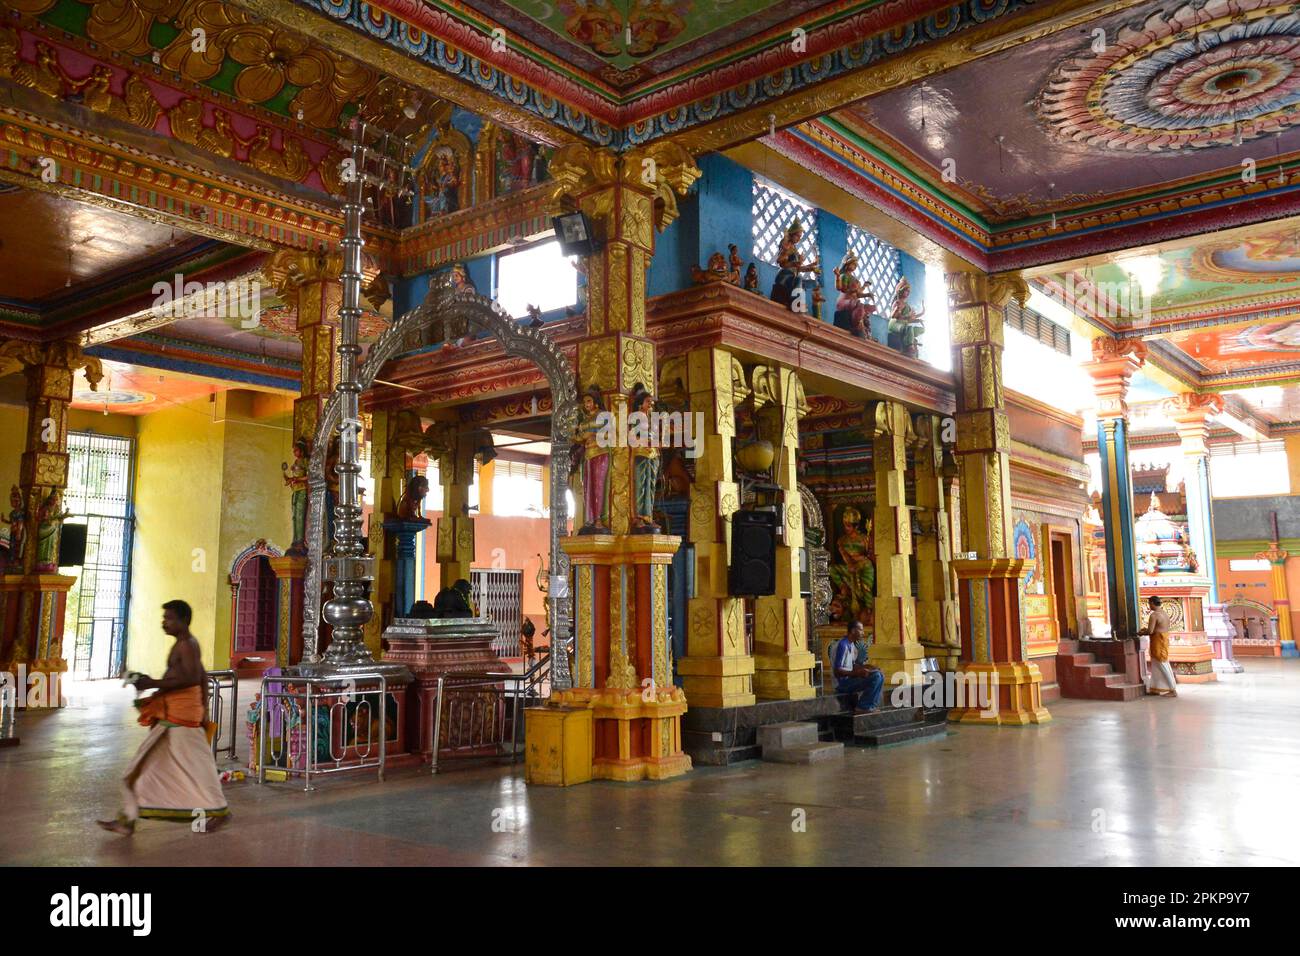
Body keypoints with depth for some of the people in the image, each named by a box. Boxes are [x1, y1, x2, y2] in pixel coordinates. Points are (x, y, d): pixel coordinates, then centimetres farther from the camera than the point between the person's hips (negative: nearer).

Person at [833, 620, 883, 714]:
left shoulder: (852, 645, 12)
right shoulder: (843, 645, -18)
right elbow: (837, 671, -23)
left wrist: (864, 667, 2)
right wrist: (857, 672, -30)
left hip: (849, 678, 10)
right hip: (842, 682, -10)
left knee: (880, 675, 11)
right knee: (876, 677, -21)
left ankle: (873, 705, 6)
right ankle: (863, 707, -13)